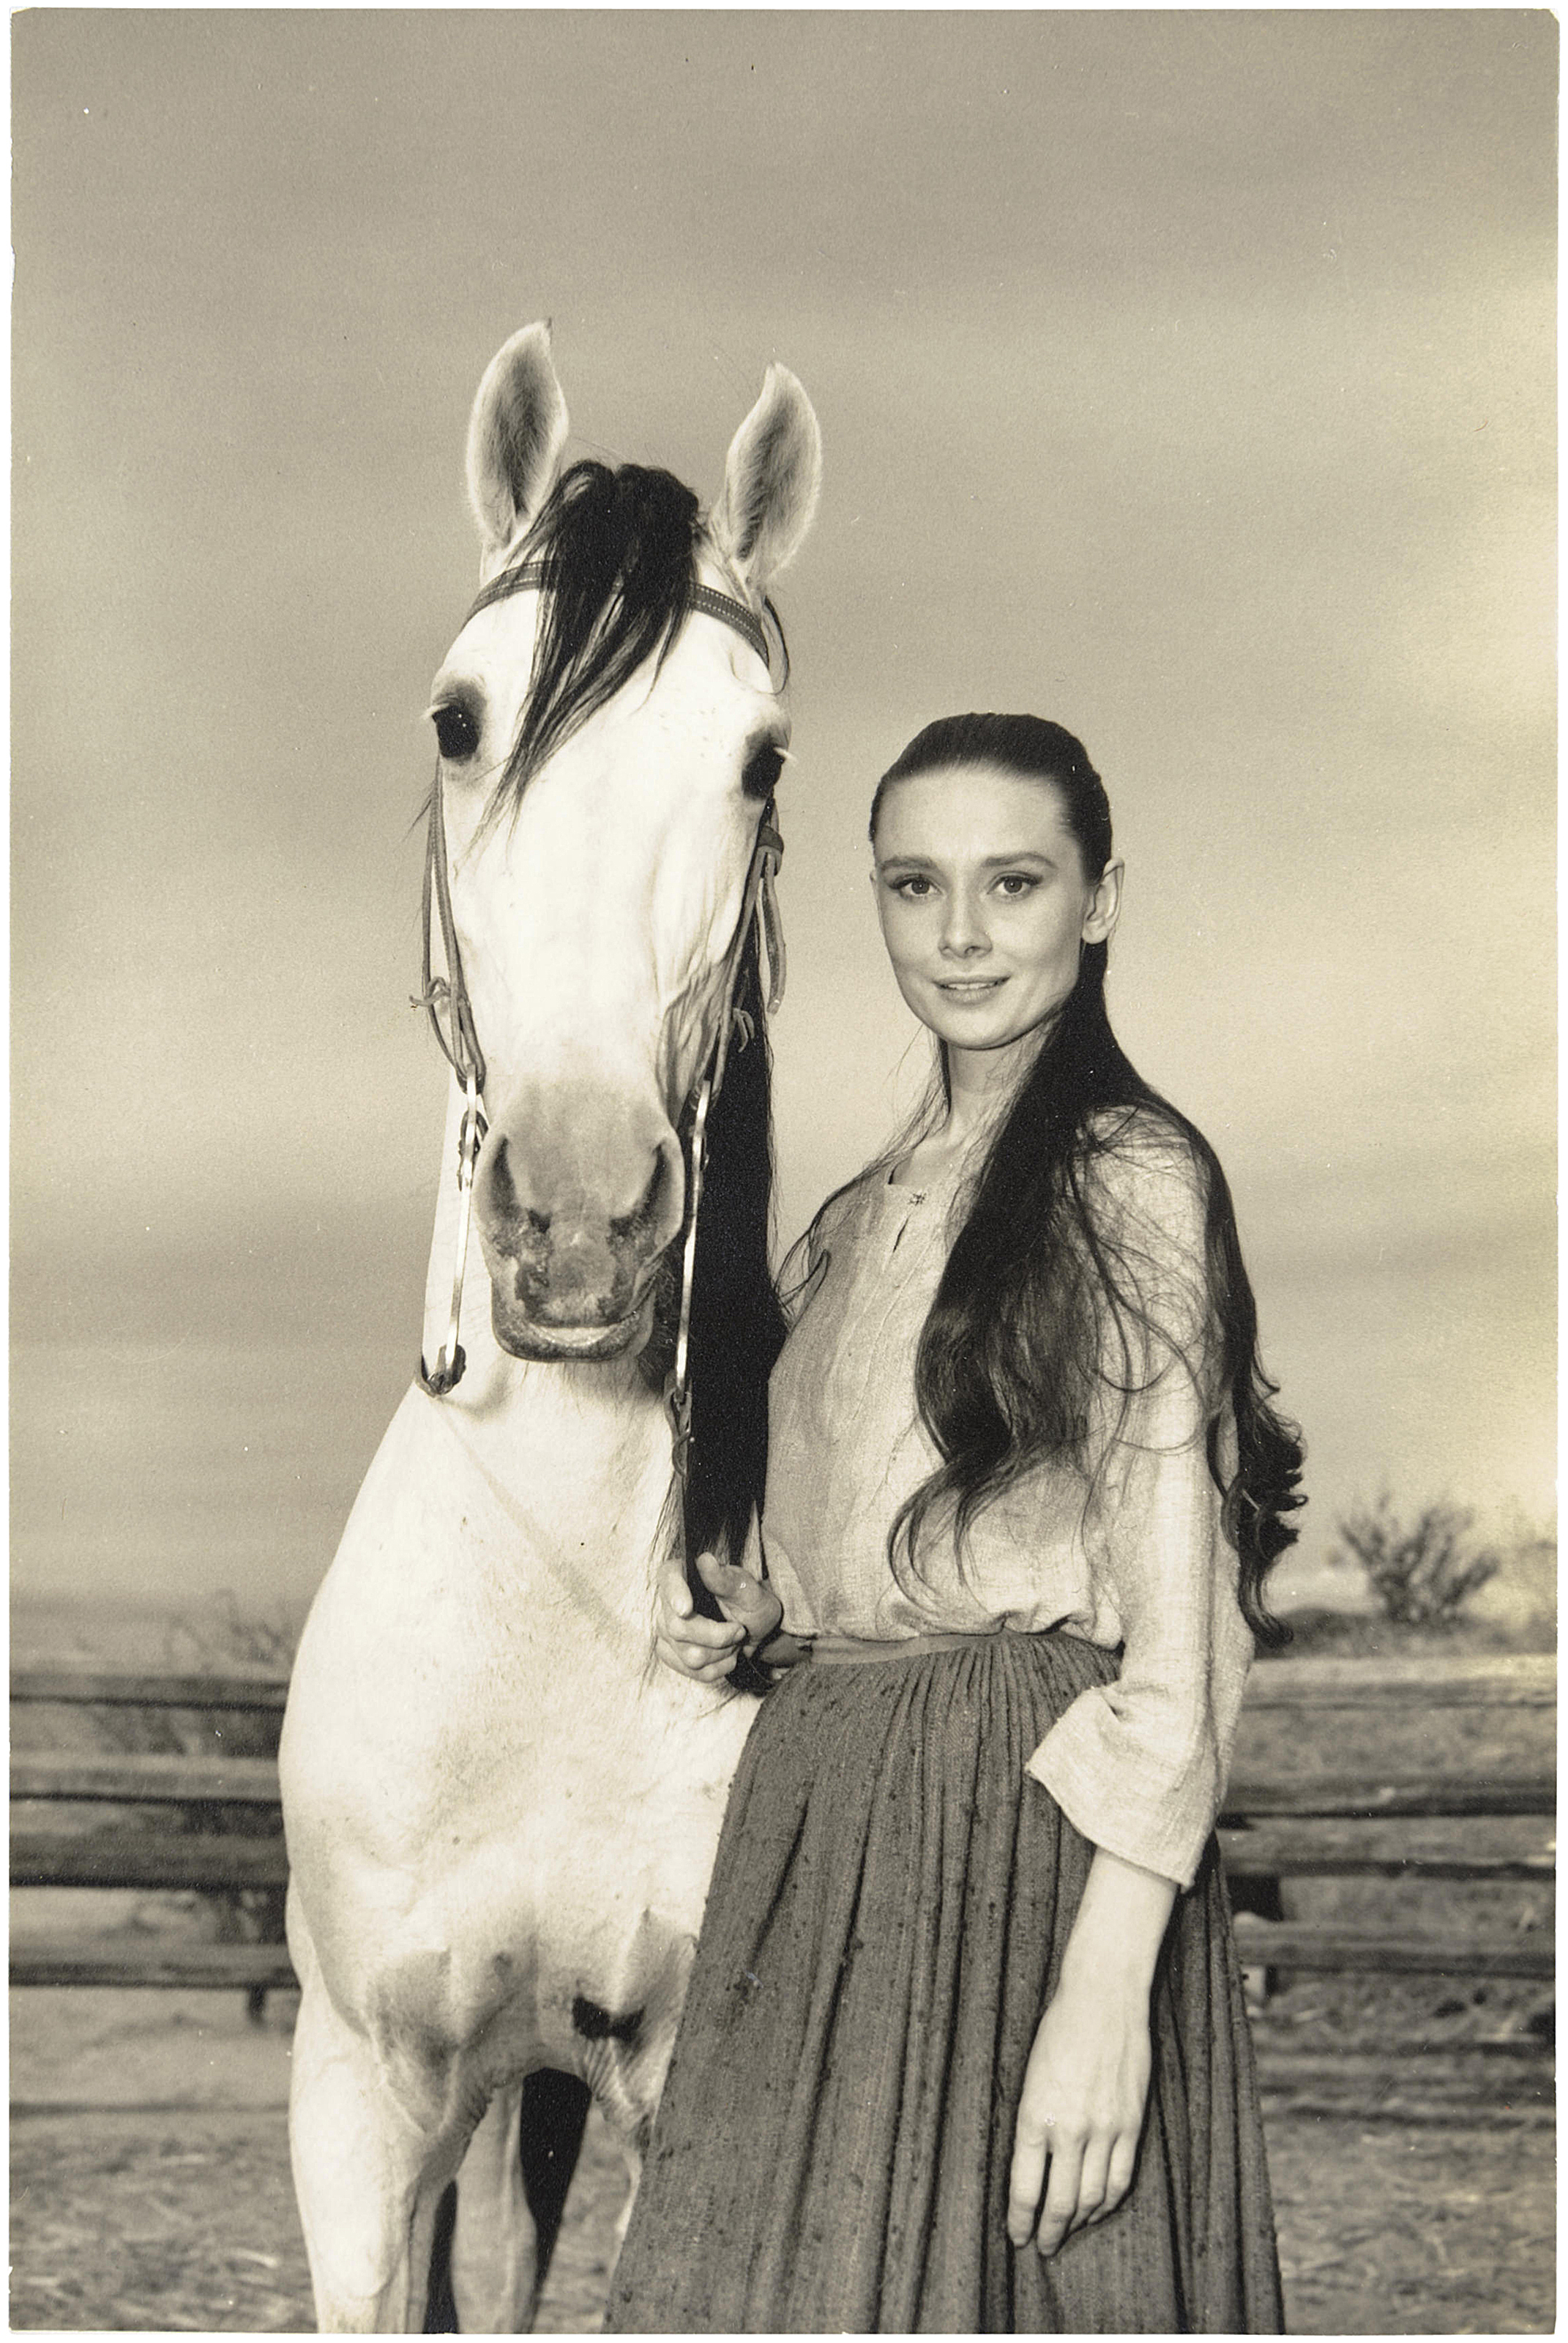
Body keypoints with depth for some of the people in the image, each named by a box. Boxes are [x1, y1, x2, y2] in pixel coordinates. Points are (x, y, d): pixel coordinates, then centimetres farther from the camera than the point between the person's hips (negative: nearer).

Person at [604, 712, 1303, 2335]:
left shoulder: (1129, 1175, -9)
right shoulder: (879, 1202, 16)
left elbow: (1177, 1618, -15)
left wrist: (1107, 1988, -21)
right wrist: (750, 1612, 6)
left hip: (1027, 1833, -7)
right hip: (826, 1822, 7)